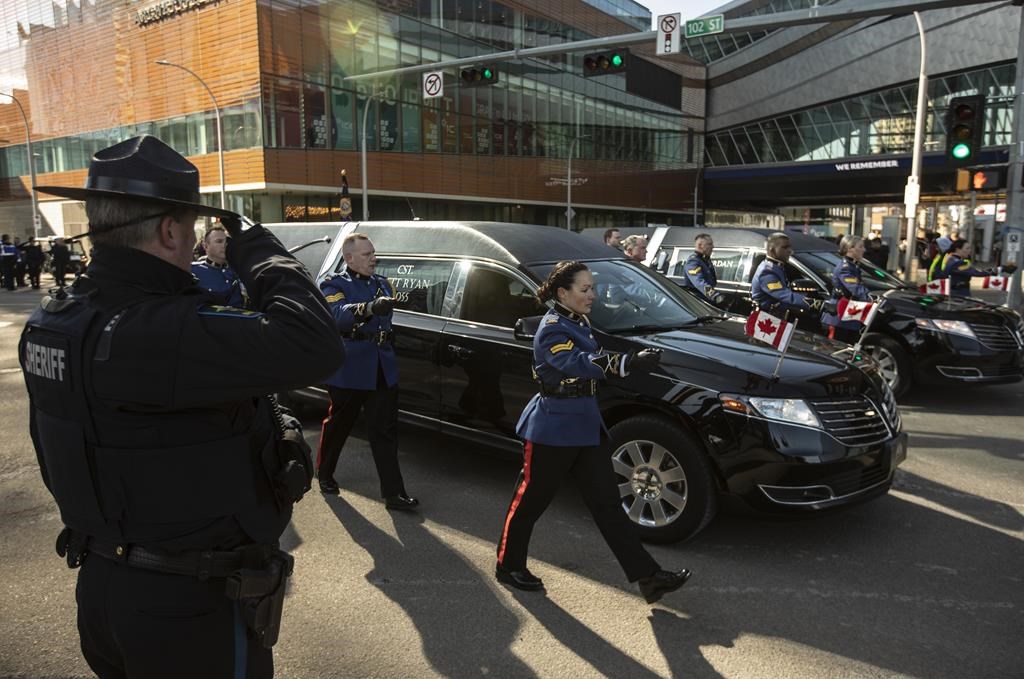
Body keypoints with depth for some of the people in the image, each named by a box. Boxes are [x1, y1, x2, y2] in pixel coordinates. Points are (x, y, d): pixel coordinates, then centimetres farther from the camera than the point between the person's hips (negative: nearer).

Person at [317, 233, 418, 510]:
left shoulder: (382, 283, 13)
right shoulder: (334, 285, -6)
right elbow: (338, 313, -29)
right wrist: (370, 308, -47)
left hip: (383, 370, 4)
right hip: (349, 371, -4)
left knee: (385, 431, 2)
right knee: (338, 425, 13)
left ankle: (393, 492, 4)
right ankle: (324, 474, 37)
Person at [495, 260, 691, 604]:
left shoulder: (579, 322, 10)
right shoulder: (552, 329, -18)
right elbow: (577, 363, -37)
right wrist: (628, 363, -49)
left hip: (585, 427, 9)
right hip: (552, 429, -8)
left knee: (608, 503, 8)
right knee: (530, 500, 8)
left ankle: (648, 576, 10)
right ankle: (508, 565, 29)